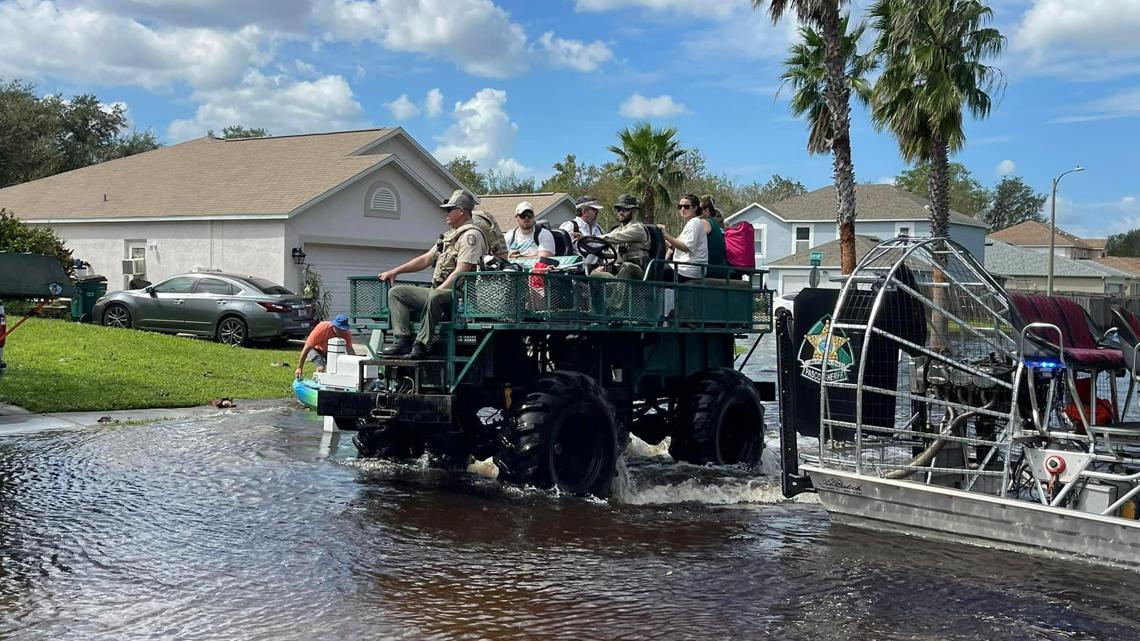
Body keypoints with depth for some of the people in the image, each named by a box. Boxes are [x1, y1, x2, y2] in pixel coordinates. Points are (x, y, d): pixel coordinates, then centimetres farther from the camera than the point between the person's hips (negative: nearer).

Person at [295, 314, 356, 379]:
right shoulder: (322, 328, -35)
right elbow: (307, 347, -33)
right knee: (321, 368, -29)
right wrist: (299, 368, -33)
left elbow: (349, 349, -15)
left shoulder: (347, 333, -25)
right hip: (317, 349, -4)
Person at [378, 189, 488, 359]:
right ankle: (403, 342, -11)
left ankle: (421, 345, -32)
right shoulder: (450, 236, 23)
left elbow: (461, 272, -19)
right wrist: (395, 271, 23)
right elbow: (426, 258, 27)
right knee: (396, 293, 5)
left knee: (435, 297, -41)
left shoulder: (471, 235, -8)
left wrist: (438, 290, -22)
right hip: (438, 291, 10)